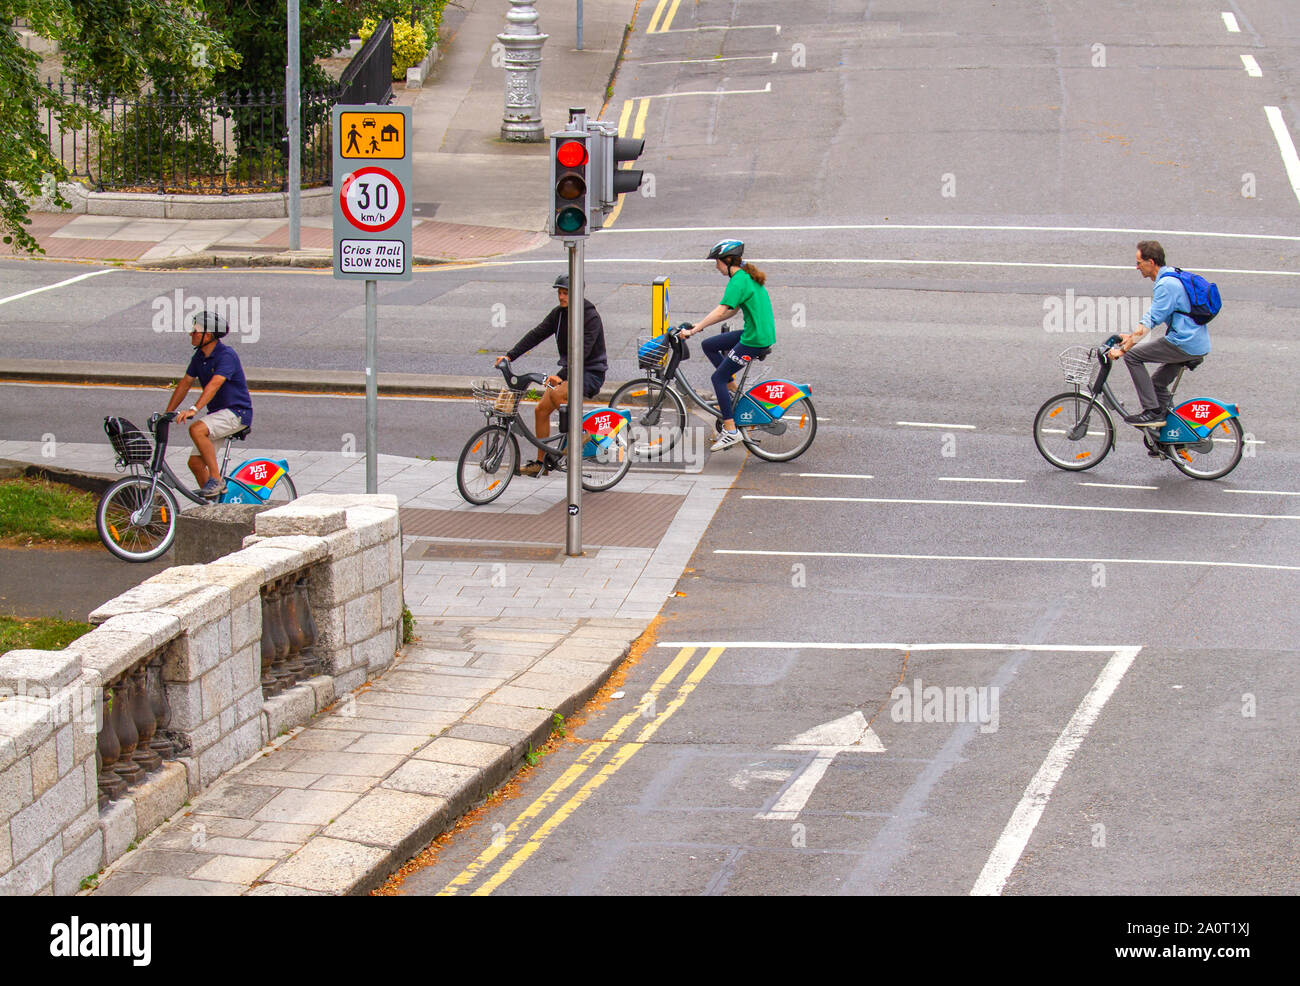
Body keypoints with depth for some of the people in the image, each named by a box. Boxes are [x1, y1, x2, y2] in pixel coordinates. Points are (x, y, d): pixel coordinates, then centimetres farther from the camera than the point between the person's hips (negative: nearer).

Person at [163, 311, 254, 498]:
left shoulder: (226, 355, -20)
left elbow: (214, 385, -32)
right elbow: (185, 384, 13)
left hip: (237, 412, -9)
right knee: (195, 462, 1)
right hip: (218, 413, 9)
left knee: (197, 429, -31)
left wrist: (193, 409, -43)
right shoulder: (200, 356, 7)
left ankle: (216, 480, -24)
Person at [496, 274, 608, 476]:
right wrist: (510, 356, -10)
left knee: (557, 393, -33)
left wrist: (561, 376, -37)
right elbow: (536, 334, 0)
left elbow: (582, 351, -28)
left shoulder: (590, 316, -19)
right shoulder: (559, 313, 3)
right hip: (569, 369, 8)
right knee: (541, 409, -2)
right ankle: (540, 463, 9)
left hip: (591, 372, -8)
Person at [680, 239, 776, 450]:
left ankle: (731, 431, -6)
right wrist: (700, 325, 16)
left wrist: (693, 330, -26)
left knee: (718, 377, -4)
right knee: (709, 345, 18)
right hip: (761, 334, 10)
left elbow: (721, 311, -27)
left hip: (754, 341, -10)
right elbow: (731, 310, 19)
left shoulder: (738, 281, -18)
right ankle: (731, 390, 20)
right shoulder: (748, 277, 13)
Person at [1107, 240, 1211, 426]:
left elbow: (1151, 322, -19)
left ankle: (1152, 412, -9)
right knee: (1157, 383, 22)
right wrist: (1131, 336, 23)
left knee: (1132, 355, -7)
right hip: (1198, 346, 10)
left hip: (1184, 345, -10)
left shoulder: (1165, 285, -16)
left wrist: (1123, 349, -17)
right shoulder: (1171, 277, 16)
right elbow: (1152, 317, 24)